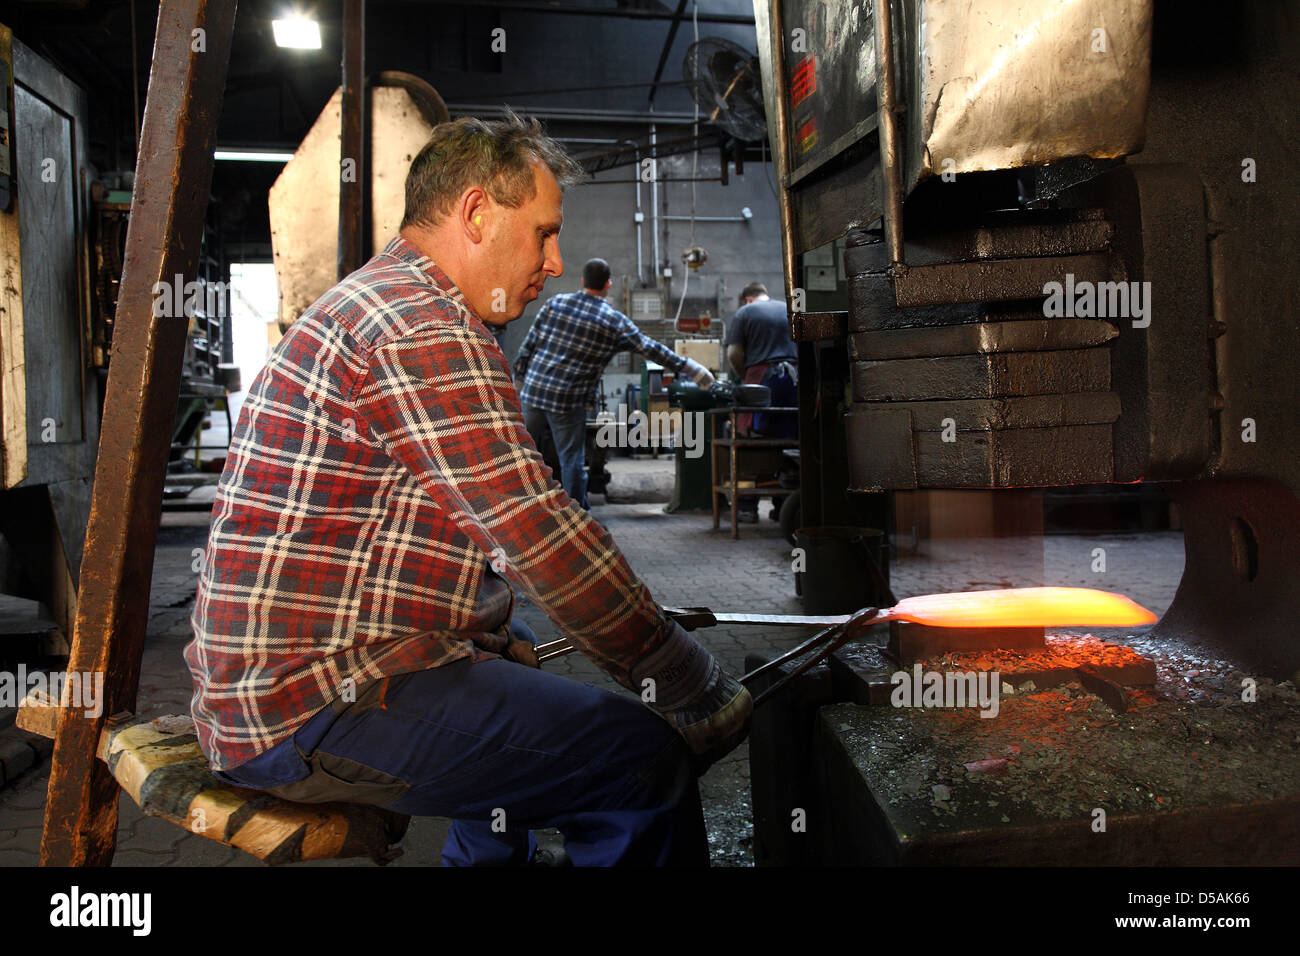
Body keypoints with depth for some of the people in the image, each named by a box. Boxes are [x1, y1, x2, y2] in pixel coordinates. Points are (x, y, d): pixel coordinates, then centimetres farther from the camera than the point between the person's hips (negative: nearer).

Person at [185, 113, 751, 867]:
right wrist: (703, 693, -10)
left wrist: (497, 644, 15)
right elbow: (548, 543, -20)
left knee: (533, 707, 28)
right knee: (649, 759, -16)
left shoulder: (366, 307, 19)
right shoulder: (428, 329, -16)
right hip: (322, 708, -11)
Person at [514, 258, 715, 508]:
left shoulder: (555, 302, 3)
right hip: (569, 401, -3)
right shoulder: (614, 321, -5)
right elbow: (651, 349, -2)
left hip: (533, 391, 4)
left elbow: (530, 342, 4)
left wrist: (520, 375, 15)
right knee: (571, 459, 6)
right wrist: (689, 368, 4)